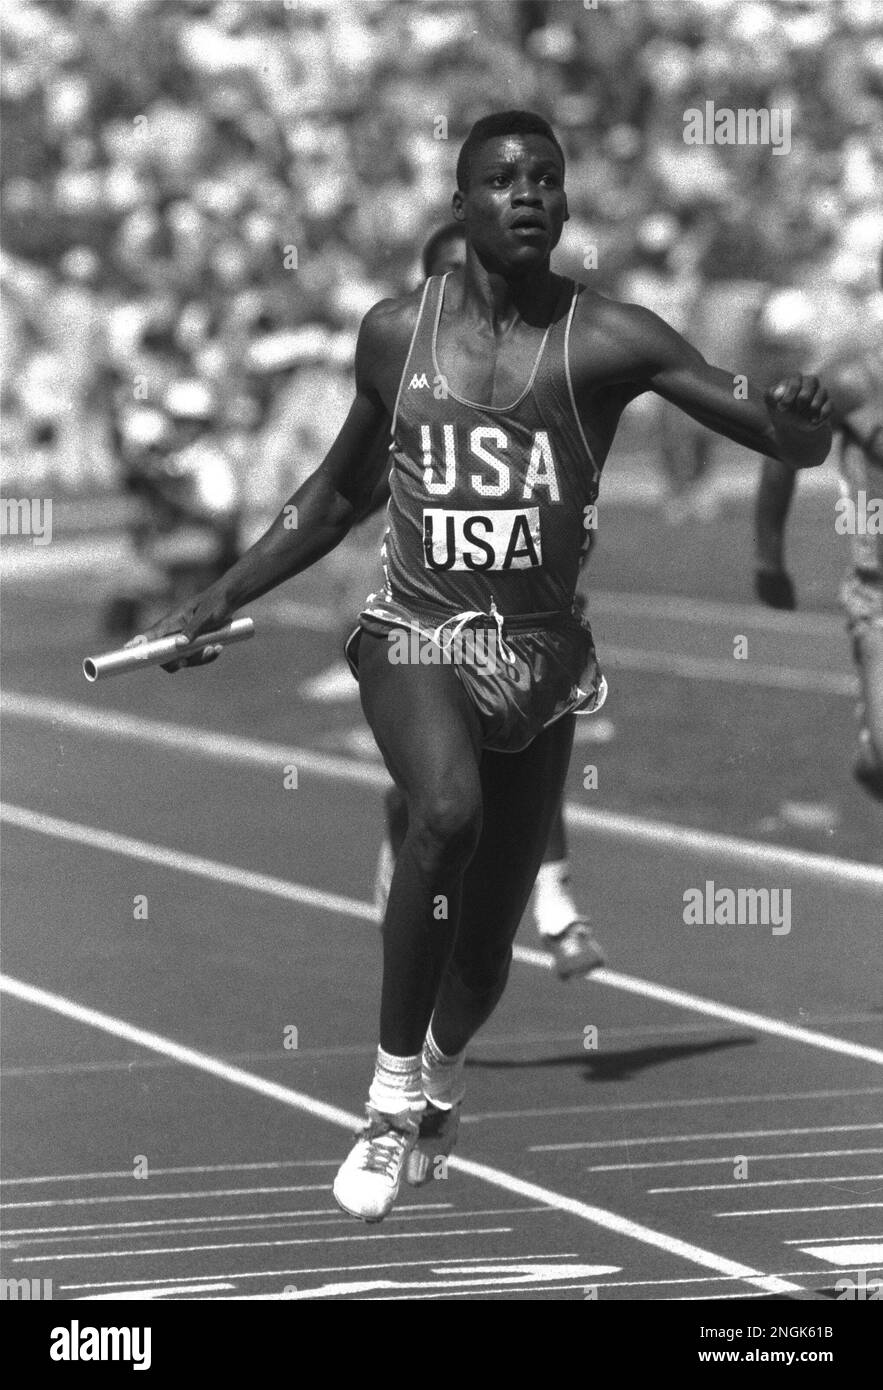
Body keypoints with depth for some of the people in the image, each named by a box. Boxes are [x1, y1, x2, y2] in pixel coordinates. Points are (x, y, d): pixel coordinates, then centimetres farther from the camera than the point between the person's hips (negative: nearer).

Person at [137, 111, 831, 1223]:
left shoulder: (607, 341, -8)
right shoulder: (396, 333, -1)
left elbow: (792, 443, -13)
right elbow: (339, 493, 16)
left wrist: (797, 419, -37)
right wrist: (221, 599, 13)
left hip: (540, 654, 1)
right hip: (416, 633, -1)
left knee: (490, 934, 10)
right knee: (447, 810, -33)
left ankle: (441, 1083, 44)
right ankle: (395, 1089, -19)